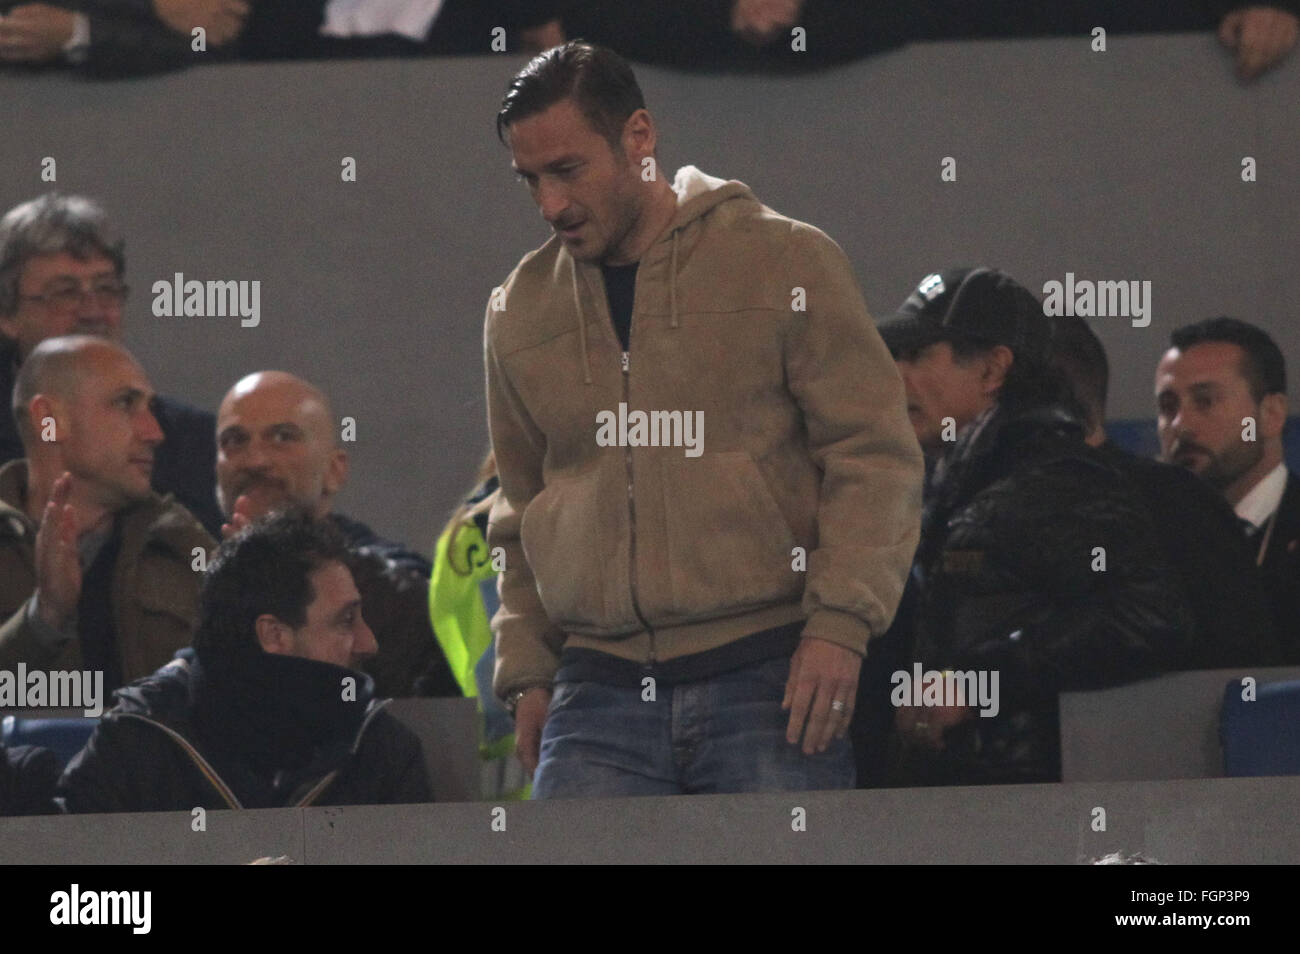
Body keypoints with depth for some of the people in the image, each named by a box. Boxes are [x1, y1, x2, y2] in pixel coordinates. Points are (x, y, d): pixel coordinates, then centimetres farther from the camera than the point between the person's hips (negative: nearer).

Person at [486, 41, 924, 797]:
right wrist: (527, 669, 16)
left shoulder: (786, 261, 2)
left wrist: (840, 622, -10)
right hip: (599, 691, 3)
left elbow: (875, 456, 0)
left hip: (769, 677, -3)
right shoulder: (521, 309, 15)